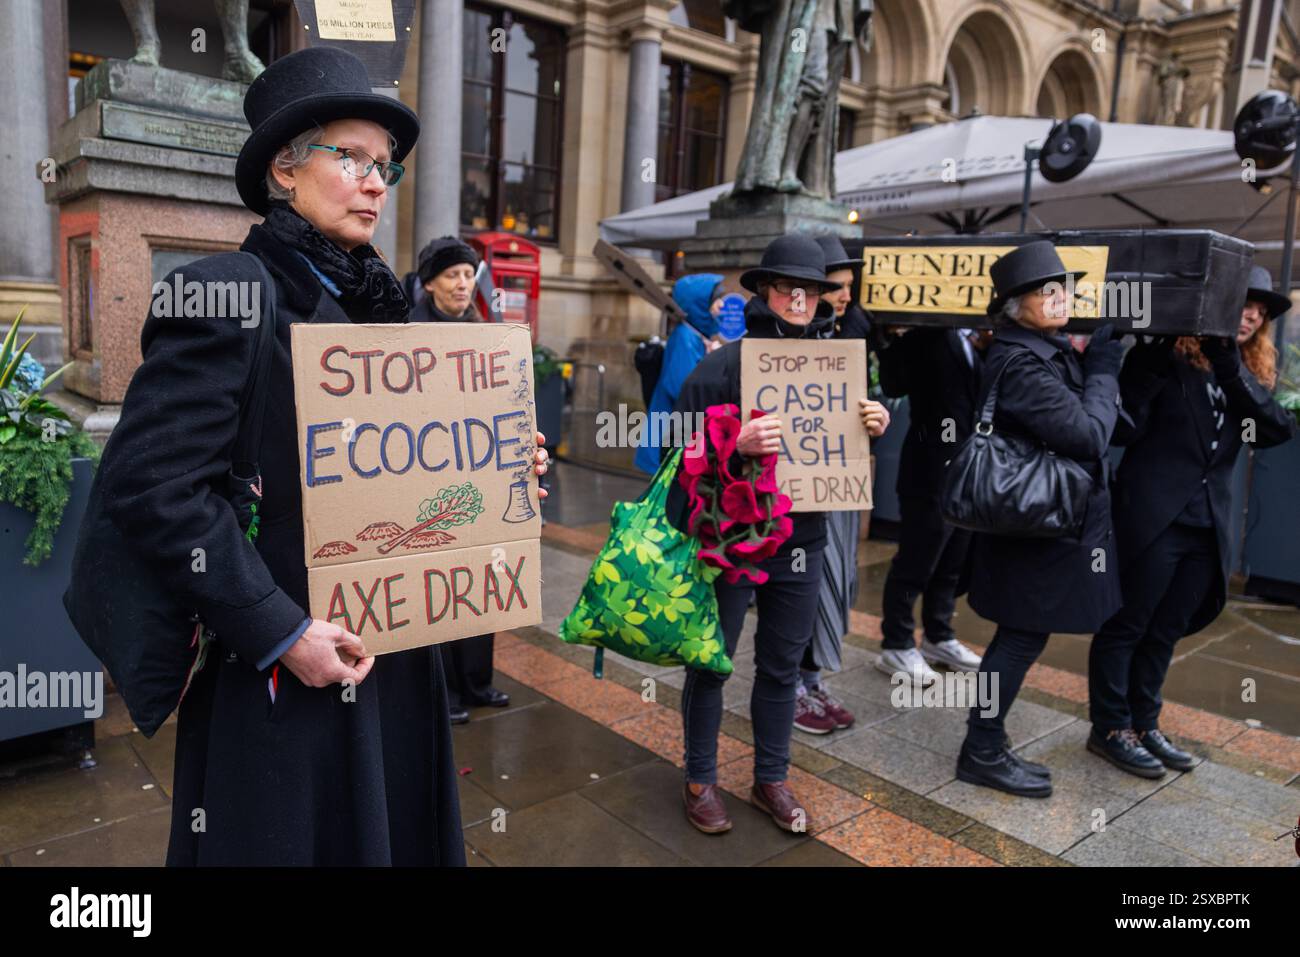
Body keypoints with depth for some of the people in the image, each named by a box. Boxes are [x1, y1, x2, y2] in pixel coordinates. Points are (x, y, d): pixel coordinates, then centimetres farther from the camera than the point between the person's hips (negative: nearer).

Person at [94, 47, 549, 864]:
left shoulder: (377, 303, 10)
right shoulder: (228, 294, -13)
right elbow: (151, 482, -21)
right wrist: (280, 630, -22)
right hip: (284, 677, -7)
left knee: (395, 833, 21)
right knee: (292, 836, 12)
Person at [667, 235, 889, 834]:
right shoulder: (724, 363, -10)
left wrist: (871, 430, -6)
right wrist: (736, 444, -31)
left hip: (801, 542, 5)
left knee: (782, 667, 16)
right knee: (711, 663, 10)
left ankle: (771, 779, 34)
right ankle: (700, 779, 30)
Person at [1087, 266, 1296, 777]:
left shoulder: (1249, 374, 14)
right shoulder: (1165, 357, -5)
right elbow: (1124, 428, -14)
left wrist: (1231, 368, -12)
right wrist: (1154, 364, -24)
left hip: (1208, 526, 7)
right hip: (1154, 517, -6)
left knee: (1165, 632, 15)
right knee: (1126, 625, 3)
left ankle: (1144, 724, 28)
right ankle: (1110, 728, 14)